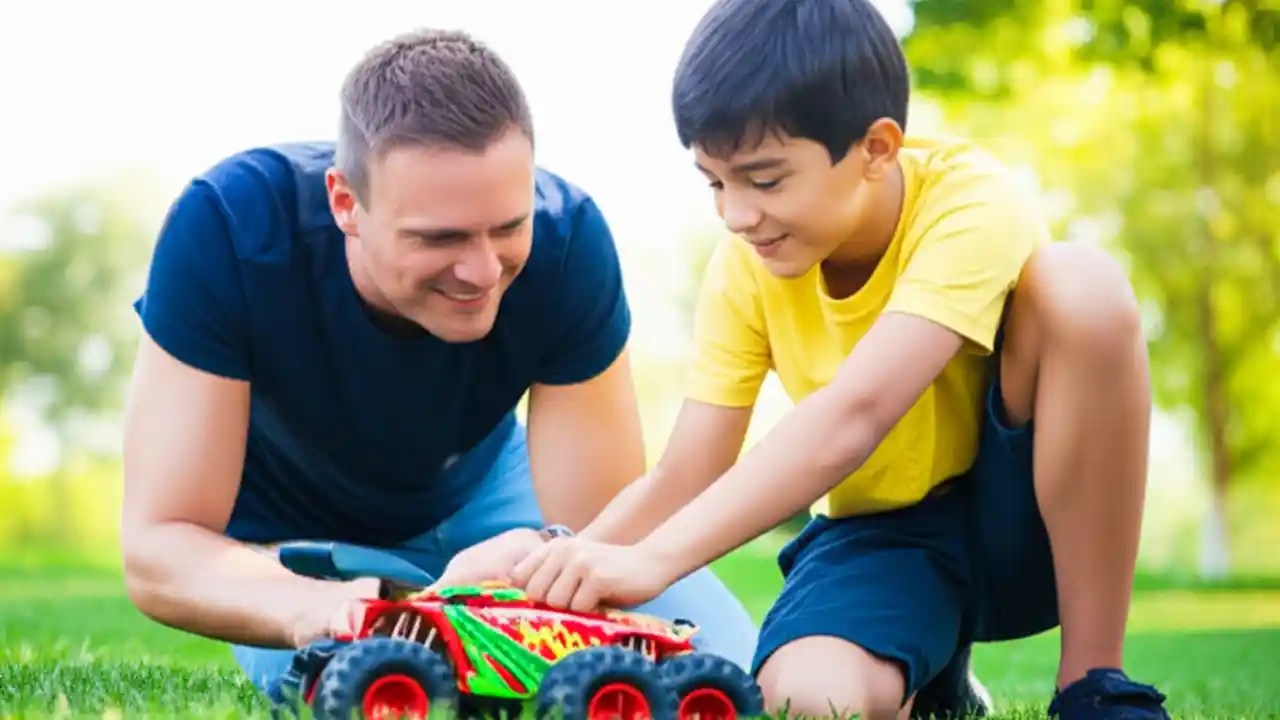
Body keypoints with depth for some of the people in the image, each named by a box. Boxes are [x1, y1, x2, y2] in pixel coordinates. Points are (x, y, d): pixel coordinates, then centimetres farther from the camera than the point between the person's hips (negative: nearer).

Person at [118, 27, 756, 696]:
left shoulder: (566, 238, -33)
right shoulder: (226, 224, -37)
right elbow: (158, 548, -36)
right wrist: (312, 606, -58)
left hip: (477, 487, 2)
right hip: (296, 540, -2)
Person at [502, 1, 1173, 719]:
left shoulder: (971, 204, -27)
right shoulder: (746, 268, -11)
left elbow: (852, 416, -39)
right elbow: (682, 482, -11)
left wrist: (652, 559, -47)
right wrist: (560, 563, -31)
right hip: (886, 531, 3)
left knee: (1081, 283, -32)